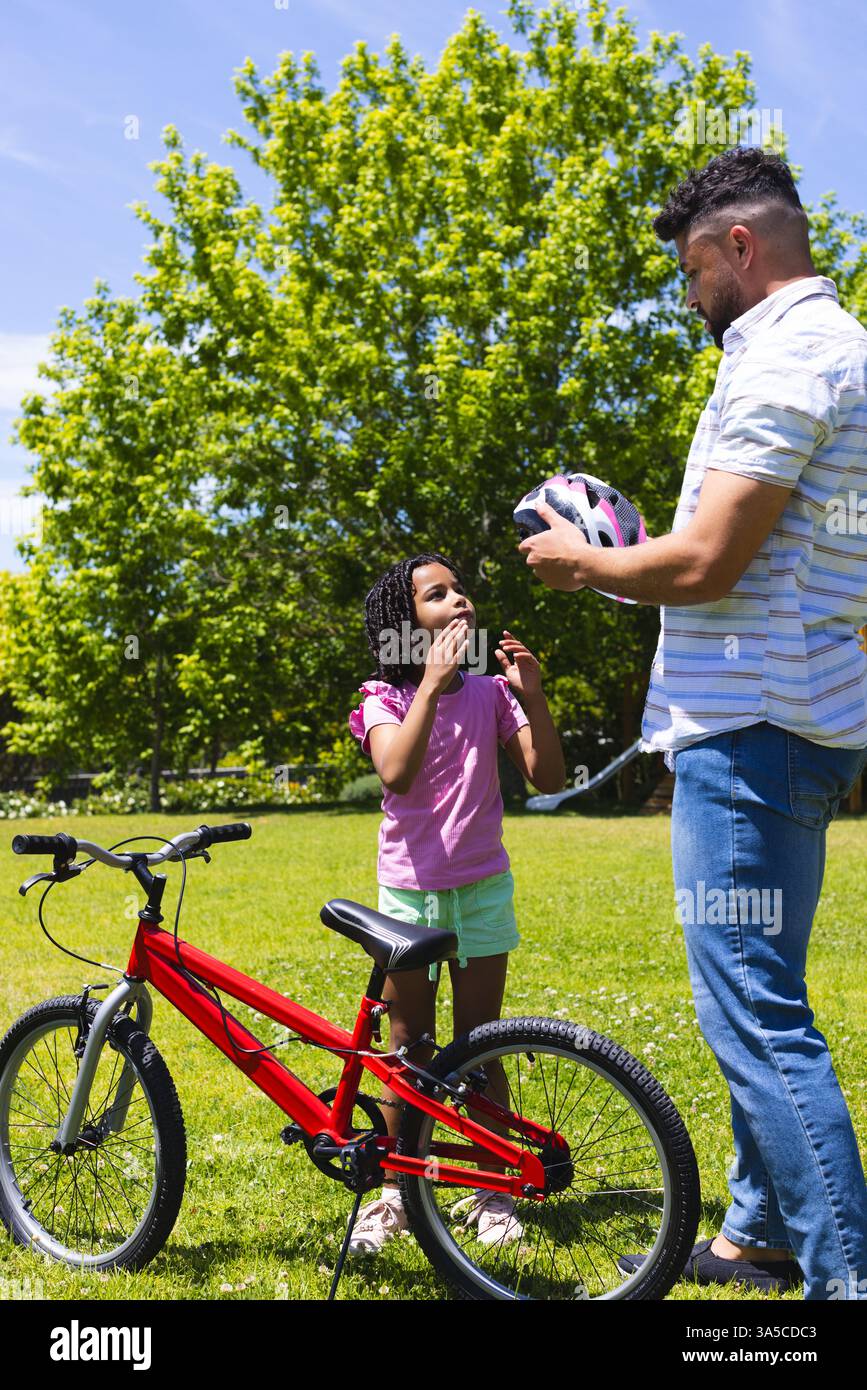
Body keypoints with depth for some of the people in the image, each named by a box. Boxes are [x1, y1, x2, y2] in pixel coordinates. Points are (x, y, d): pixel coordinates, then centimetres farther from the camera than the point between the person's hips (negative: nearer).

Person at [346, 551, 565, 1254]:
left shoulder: (490, 694, 0)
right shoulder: (386, 699, -5)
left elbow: (549, 778, -7)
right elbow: (397, 773, -25)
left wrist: (533, 695, -18)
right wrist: (433, 682, -29)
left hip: (481, 891, 1)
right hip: (408, 890, -1)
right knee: (410, 1053, 8)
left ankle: (492, 1192, 20)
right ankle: (396, 1193, 21)